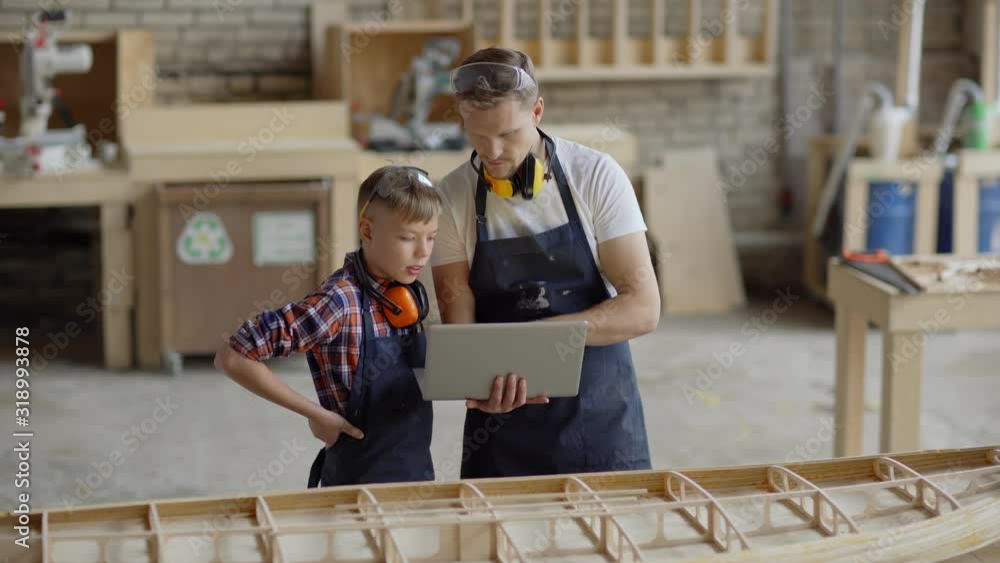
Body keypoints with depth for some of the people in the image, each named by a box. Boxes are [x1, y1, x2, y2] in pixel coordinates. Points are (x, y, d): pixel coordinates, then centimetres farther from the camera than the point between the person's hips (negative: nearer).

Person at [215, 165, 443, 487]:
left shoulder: (411, 294, 0)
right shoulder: (338, 302, -20)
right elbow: (232, 357, -21)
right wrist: (317, 414, -17)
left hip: (419, 473, 6)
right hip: (360, 479, -6)